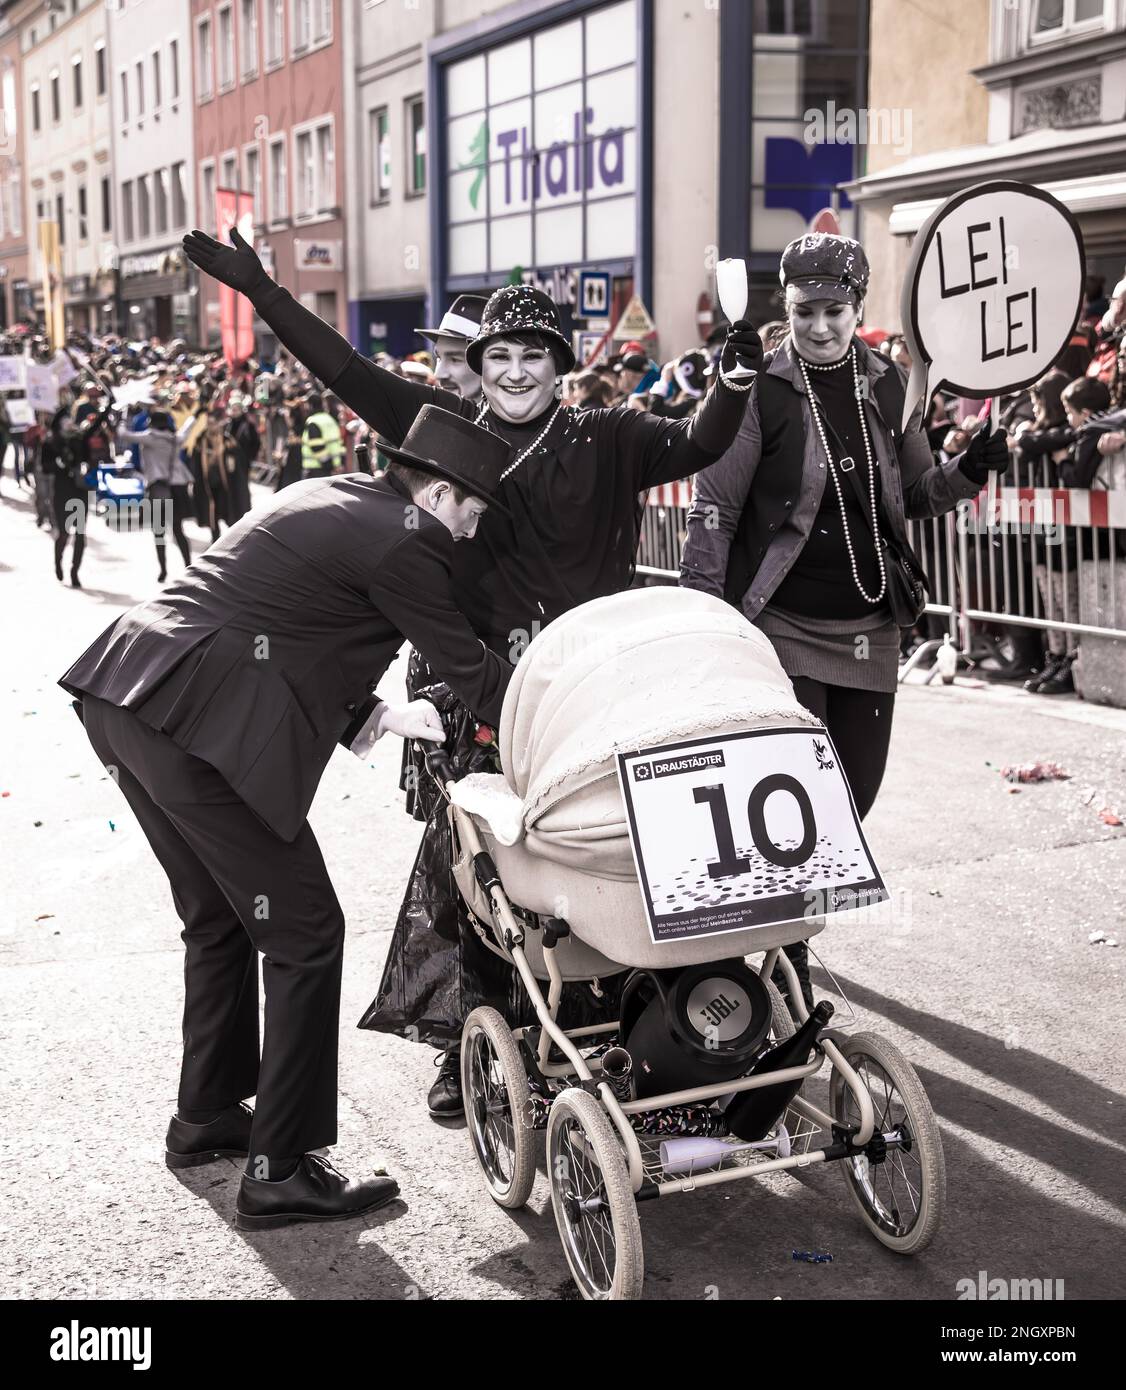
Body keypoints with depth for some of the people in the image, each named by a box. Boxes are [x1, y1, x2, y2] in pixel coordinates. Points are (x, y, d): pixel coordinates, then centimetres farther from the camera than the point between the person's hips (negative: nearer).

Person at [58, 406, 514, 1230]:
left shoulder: (333, 498, 20)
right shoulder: (404, 540, -8)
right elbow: (469, 666, -1)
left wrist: (376, 717, 19)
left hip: (125, 699, 10)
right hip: (200, 724, -10)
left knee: (219, 920, 23)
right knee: (304, 937, -1)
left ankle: (206, 1116, 37)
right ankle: (280, 1173, 5)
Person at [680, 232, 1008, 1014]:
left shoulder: (890, 387, 8)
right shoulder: (761, 391, -6)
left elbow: (916, 495, 16)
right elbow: (714, 508, -5)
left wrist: (968, 472, -5)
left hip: (869, 627, 5)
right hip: (782, 626, -5)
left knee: (857, 788, 9)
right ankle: (789, 959, 9)